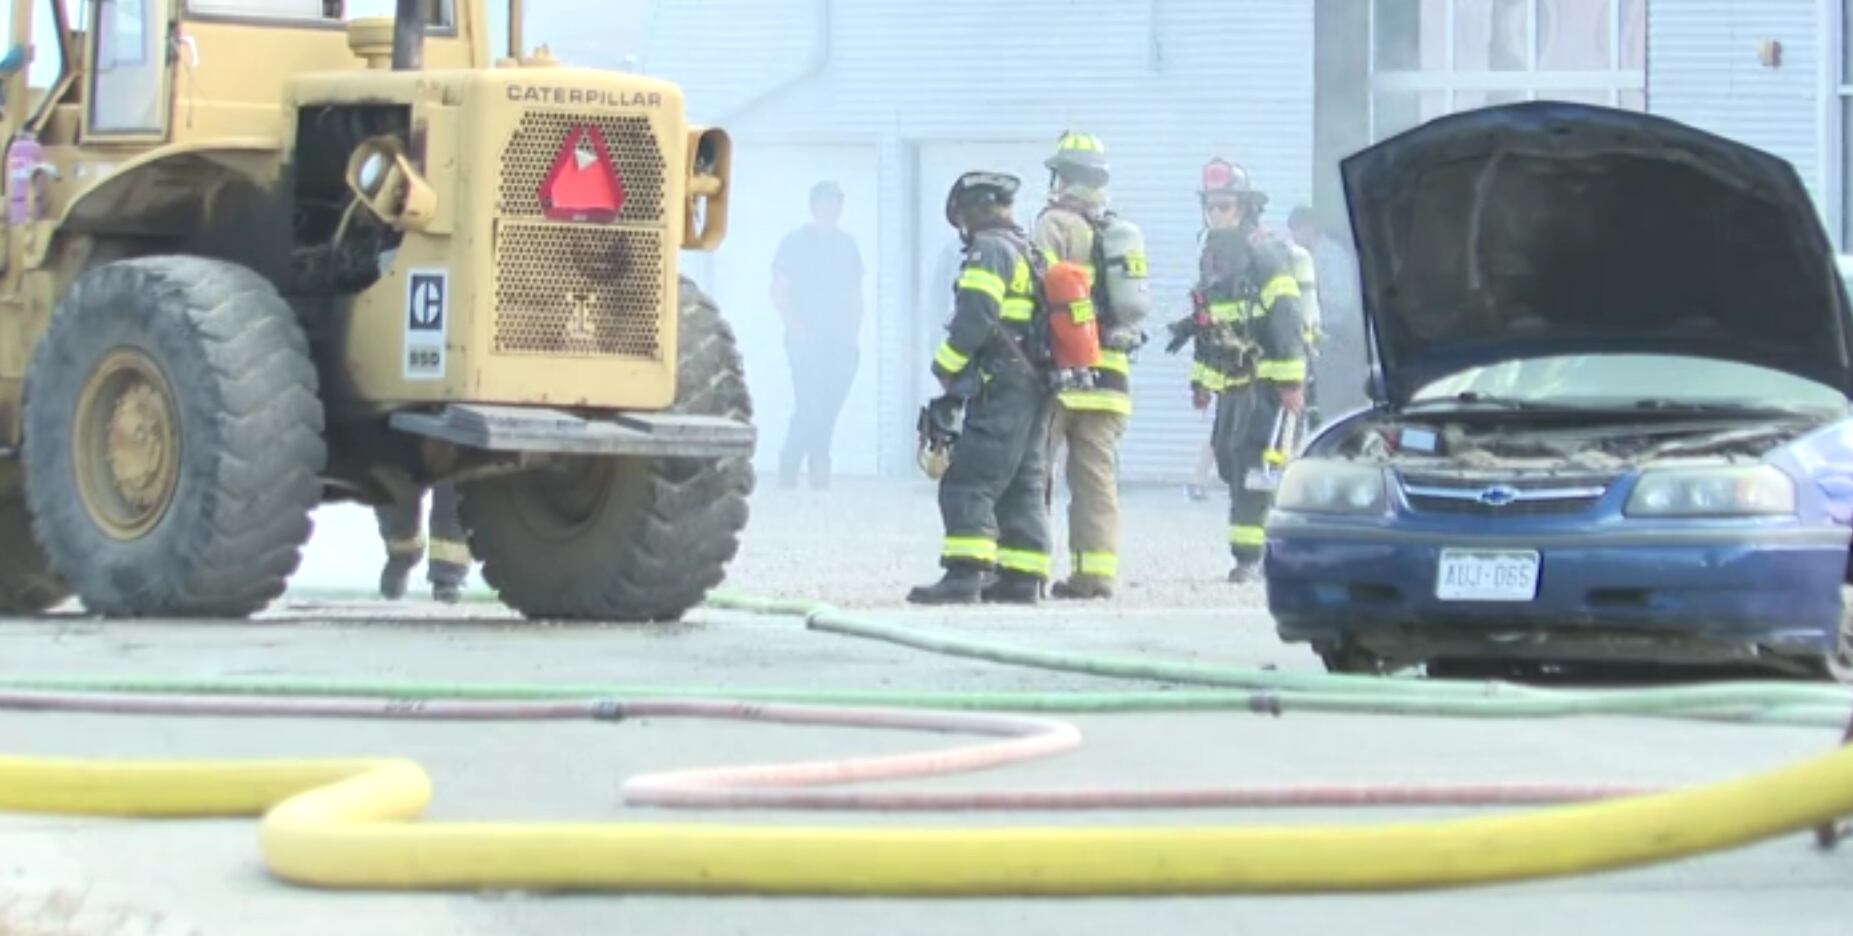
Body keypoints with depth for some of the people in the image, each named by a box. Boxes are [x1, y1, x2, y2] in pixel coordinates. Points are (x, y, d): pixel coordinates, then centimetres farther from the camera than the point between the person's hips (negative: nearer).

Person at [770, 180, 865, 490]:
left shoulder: (847, 244, 15)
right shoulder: (795, 243, 2)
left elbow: (856, 296, 18)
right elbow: (779, 293, -1)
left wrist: (854, 336, 7)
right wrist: (798, 330, -10)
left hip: (841, 344, 4)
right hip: (807, 341, -4)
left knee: (829, 408, 2)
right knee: (809, 405, -14)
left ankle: (819, 470, 9)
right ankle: (789, 466, -2)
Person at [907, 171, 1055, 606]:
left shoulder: (990, 250, -9)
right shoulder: (1030, 253, 21)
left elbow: (974, 319, -19)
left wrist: (946, 365, -6)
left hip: (1001, 387, -10)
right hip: (1036, 385, 10)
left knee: (968, 483, -12)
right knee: (1021, 485, 13)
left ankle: (965, 573, -20)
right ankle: (1022, 578, 12)